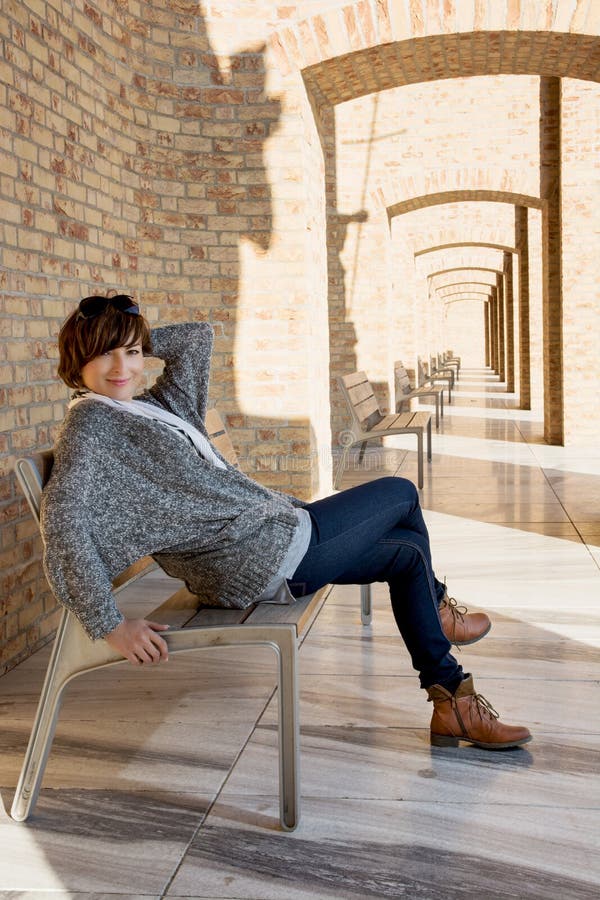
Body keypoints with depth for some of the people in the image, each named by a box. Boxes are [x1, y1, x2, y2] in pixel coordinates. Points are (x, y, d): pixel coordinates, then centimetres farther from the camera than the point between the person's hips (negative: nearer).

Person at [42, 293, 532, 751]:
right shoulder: (91, 422, -14)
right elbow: (62, 522, -28)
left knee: (408, 553, 18)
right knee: (401, 493, 5)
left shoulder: (160, 403, 12)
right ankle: (437, 609, 30)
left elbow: (199, 335, 23)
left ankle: (453, 702, 30)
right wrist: (109, 623, -32)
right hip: (262, 556, -10)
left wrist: (133, 340, 13)